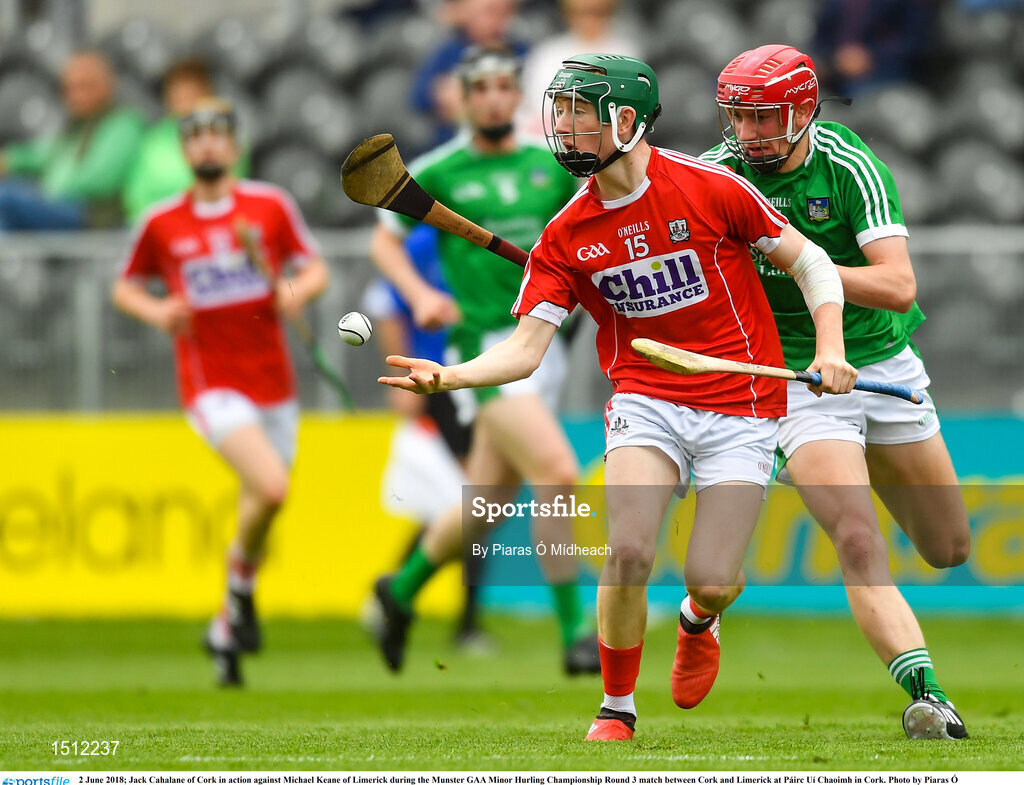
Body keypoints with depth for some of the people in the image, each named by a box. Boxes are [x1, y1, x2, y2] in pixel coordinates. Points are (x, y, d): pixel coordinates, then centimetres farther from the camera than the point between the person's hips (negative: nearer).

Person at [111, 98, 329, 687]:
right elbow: (125, 287, 14)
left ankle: (225, 630, 30)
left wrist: (299, 290, -14)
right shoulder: (162, 224, 1)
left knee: (261, 508, 10)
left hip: (274, 384, 3)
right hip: (211, 386, -3)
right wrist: (156, 311, -8)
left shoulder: (270, 206, 2)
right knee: (271, 488, -25)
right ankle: (241, 588, 1)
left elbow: (316, 267, 9)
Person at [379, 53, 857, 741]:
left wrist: (830, 349, -15)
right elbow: (526, 349, -5)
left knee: (712, 581, -11)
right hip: (646, 398, 2)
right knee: (629, 554, -21)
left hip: (740, 409, -2)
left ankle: (697, 621, 30)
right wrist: (447, 377, -23)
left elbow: (811, 262, -1)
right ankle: (617, 709, 3)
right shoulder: (567, 236, 0)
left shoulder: (710, 188, -9)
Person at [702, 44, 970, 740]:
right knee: (859, 545, -23)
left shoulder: (851, 167, -15)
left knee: (950, 551, 16)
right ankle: (926, 695, -25)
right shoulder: (720, 172, -9)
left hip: (885, 363, 1)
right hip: (799, 381, -1)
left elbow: (898, 287, -23)